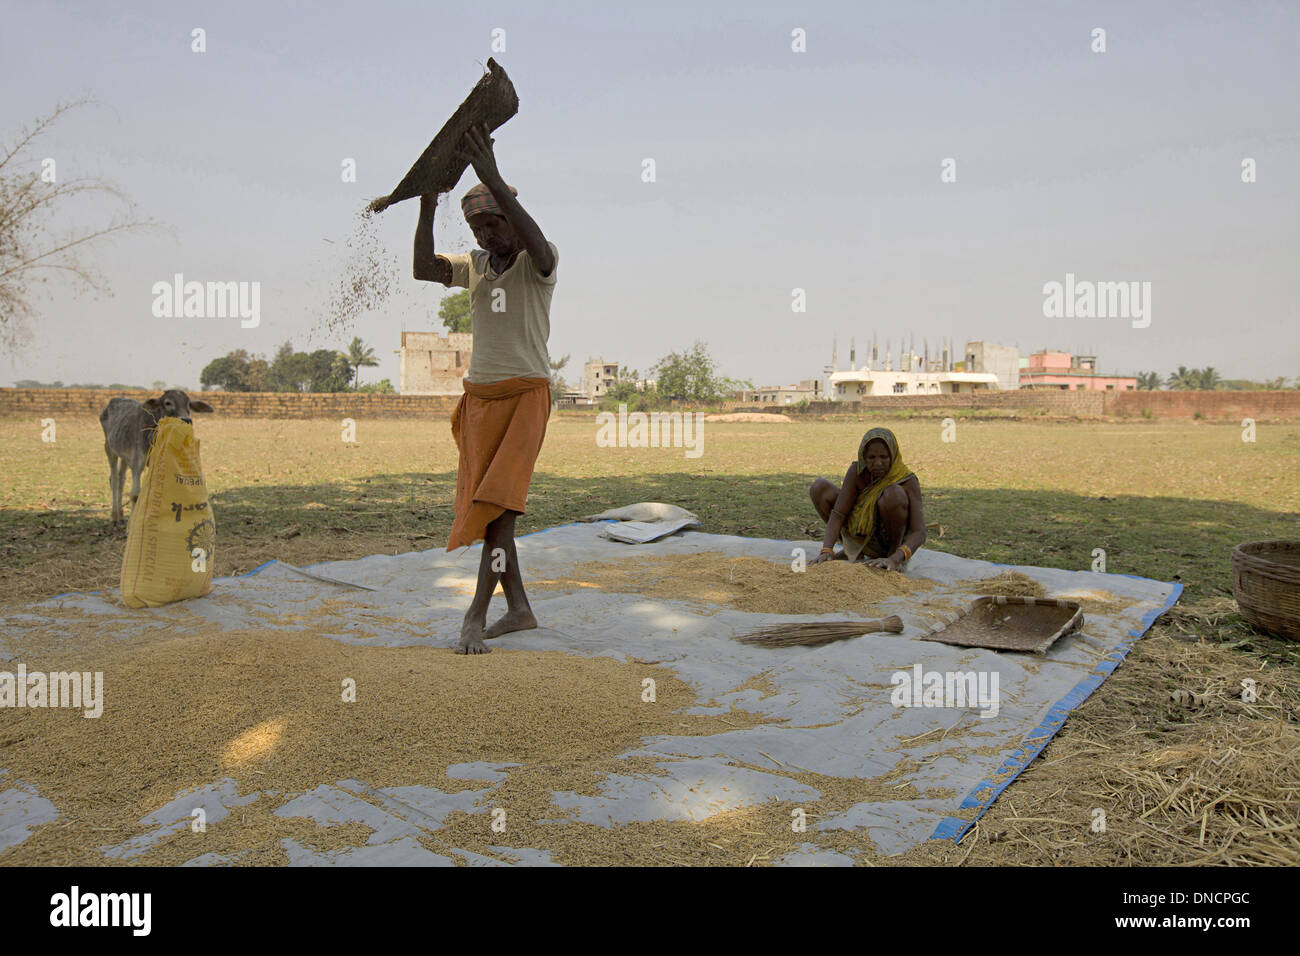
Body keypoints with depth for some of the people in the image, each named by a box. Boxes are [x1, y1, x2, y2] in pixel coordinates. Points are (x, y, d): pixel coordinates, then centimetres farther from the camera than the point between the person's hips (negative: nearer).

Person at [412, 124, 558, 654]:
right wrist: (427, 204, -11)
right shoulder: (474, 265, 12)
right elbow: (424, 269, -3)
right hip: (479, 397, 6)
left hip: (526, 396, -6)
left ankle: (476, 613, -12)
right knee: (484, 505, 4)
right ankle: (519, 609, 15)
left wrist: (492, 178, -32)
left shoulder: (539, 262, -3)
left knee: (497, 500, -17)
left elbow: (537, 245, -28)